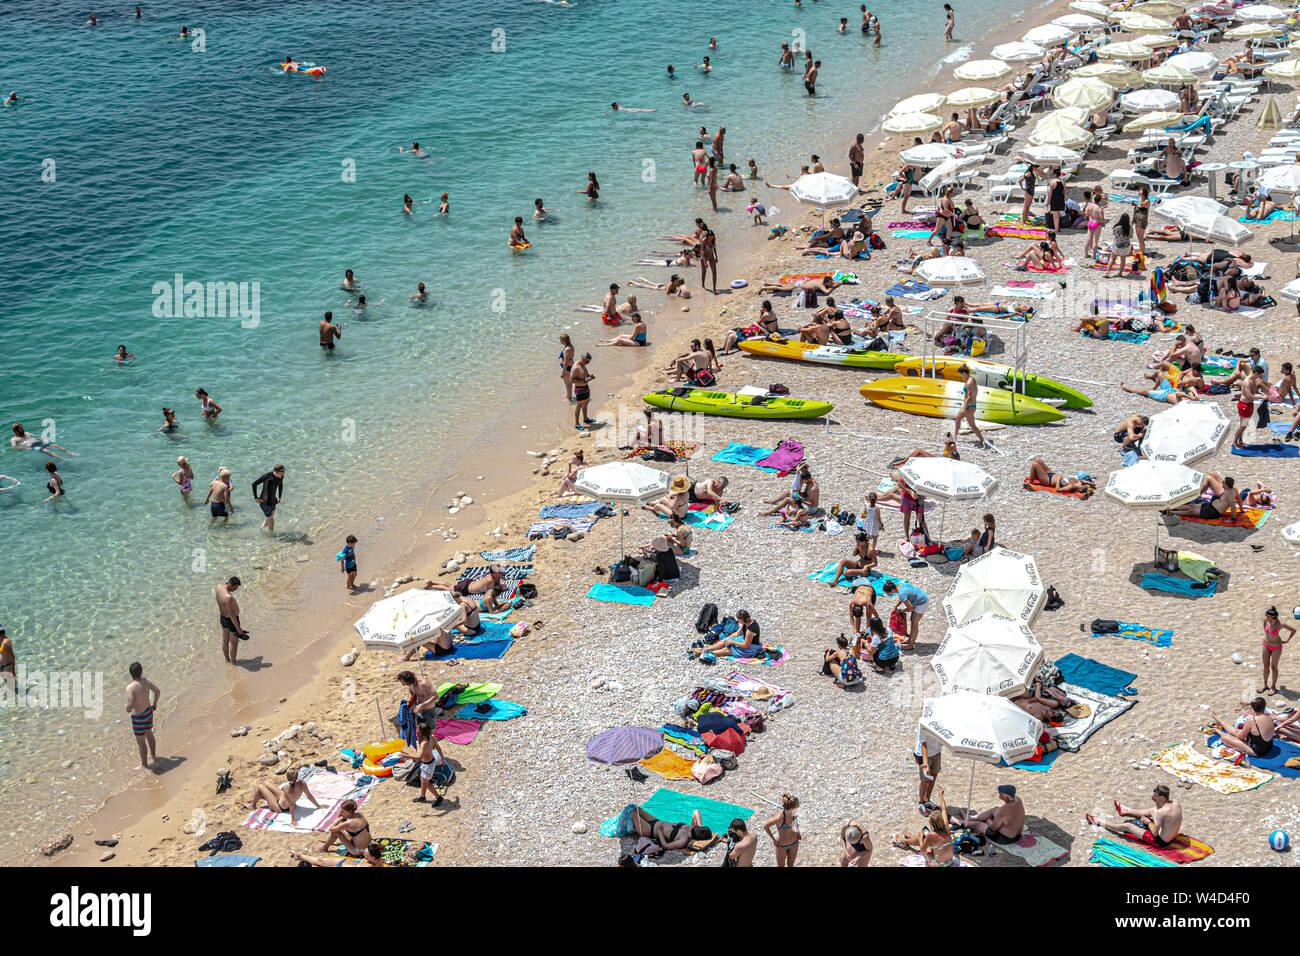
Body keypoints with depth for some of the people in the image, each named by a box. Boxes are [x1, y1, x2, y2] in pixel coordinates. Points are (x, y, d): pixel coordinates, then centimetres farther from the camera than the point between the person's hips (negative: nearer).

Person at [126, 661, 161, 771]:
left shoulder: (130, 688, -29)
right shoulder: (146, 680, -12)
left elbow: (131, 705, -34)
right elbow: (157, 691, -1)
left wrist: (128, 709, -9)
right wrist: (154, 704, 16)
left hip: (138, 716, -6)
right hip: (149, 711, 6)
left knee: (140, 741, 11)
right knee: (149, 734, 29)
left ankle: (144, 765, 26)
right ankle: (153, 756, 49)